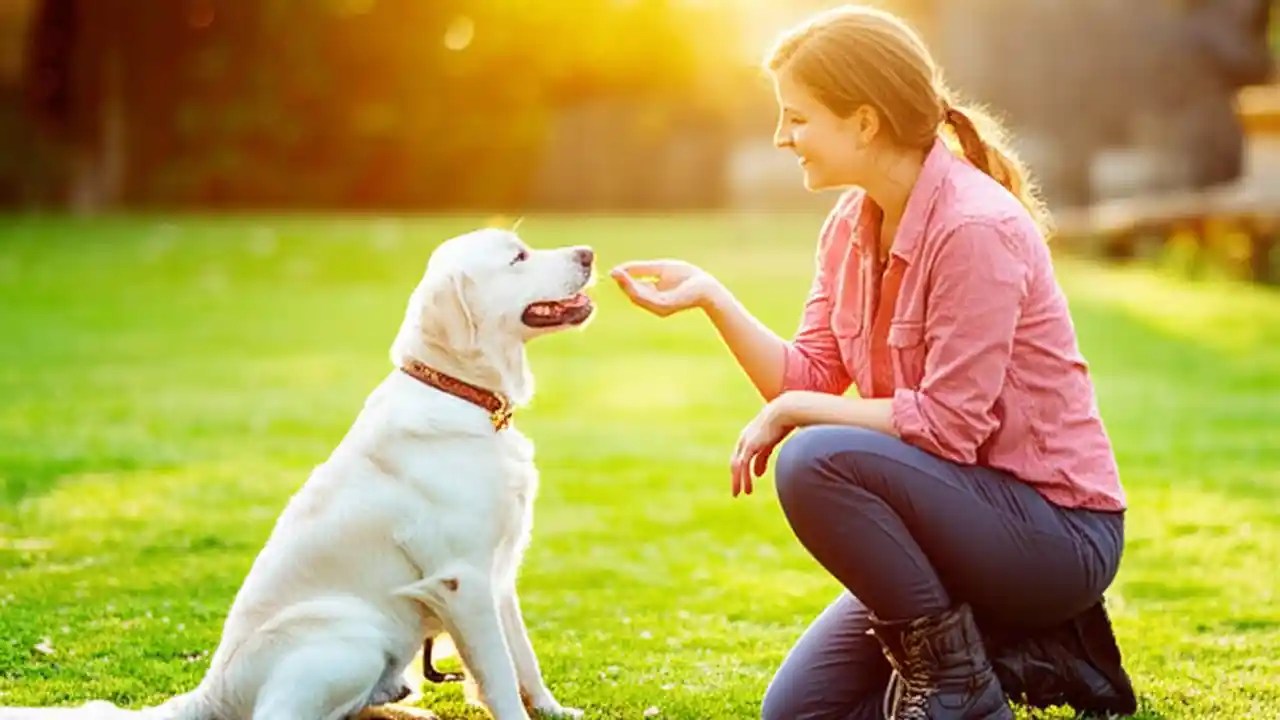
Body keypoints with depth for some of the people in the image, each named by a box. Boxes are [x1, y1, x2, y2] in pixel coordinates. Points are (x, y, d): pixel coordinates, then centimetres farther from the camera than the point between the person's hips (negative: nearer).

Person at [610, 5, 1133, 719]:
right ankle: (1024, 655, 15)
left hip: (1059, 532, -9)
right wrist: (711, 295, -10)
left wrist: (792, 413, -17)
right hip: (967, 514, 9)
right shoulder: (852, 225, 4)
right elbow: (809, 378, 1)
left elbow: (949, 426, -25)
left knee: (816, 463, -30)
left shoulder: (976, 228, -23)